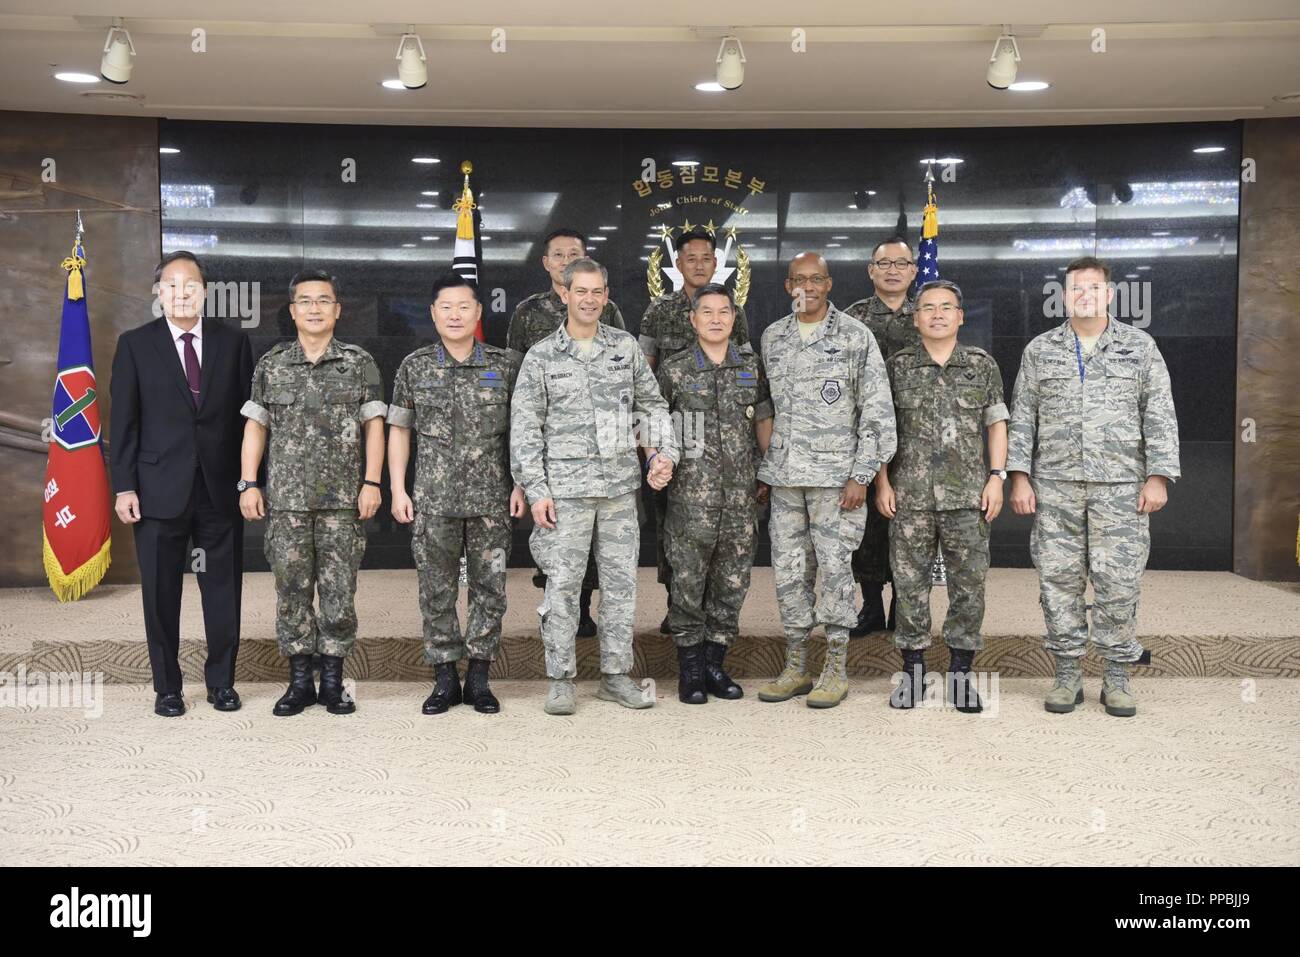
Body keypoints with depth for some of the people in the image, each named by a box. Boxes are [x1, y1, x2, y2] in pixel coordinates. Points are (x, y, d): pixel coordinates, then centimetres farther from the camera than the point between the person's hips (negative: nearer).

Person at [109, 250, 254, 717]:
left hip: (221, 486, 1)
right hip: (160, 489, -1)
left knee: (224, 590, 7)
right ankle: (167, 687, 19)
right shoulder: (135, 344, 3)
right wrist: (124, 486, -5)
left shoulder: (233, 342, 5)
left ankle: (222, 681, 21)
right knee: (161, 594, 6)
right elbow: (123, 421, 1)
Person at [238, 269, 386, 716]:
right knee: (292, 590, 4)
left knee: (339, 591, 2)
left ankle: (333, 682, 13)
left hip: (343, 499, -1)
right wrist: (248, 484, 1)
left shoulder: (360, 363, 5)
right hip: (286, 499, 1)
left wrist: (371, 482, -6)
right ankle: (299, 682, 14)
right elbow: (255, 427, 9)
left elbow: (373, 426, 3)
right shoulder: (271, 364, 8)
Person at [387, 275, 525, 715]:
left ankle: (478, 678, 16)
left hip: (491, 499, 0)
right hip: (433, 500, 0)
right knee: (437, 591, 5)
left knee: (490, 589, 4)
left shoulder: (506, 364, 3)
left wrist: (521, 484, -1)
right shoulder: (414, 366, 5)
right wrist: (397, 490, 2)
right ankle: (444, 678, 16)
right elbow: (399, 430, 8)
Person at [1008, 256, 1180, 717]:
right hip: (1055, 486, 1)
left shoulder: (1140, 347, 7)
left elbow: (1160, 416, 4)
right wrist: (1019, 476, 1)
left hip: (1121, 487, -1)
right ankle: (1067, 673, 12)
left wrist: (1157, 477, -4)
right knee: (1059, 580, 2)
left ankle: (1117, 675, 11)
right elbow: (1022, 418, 9)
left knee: (1118, 582, -1)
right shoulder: (1040, 350, 10)